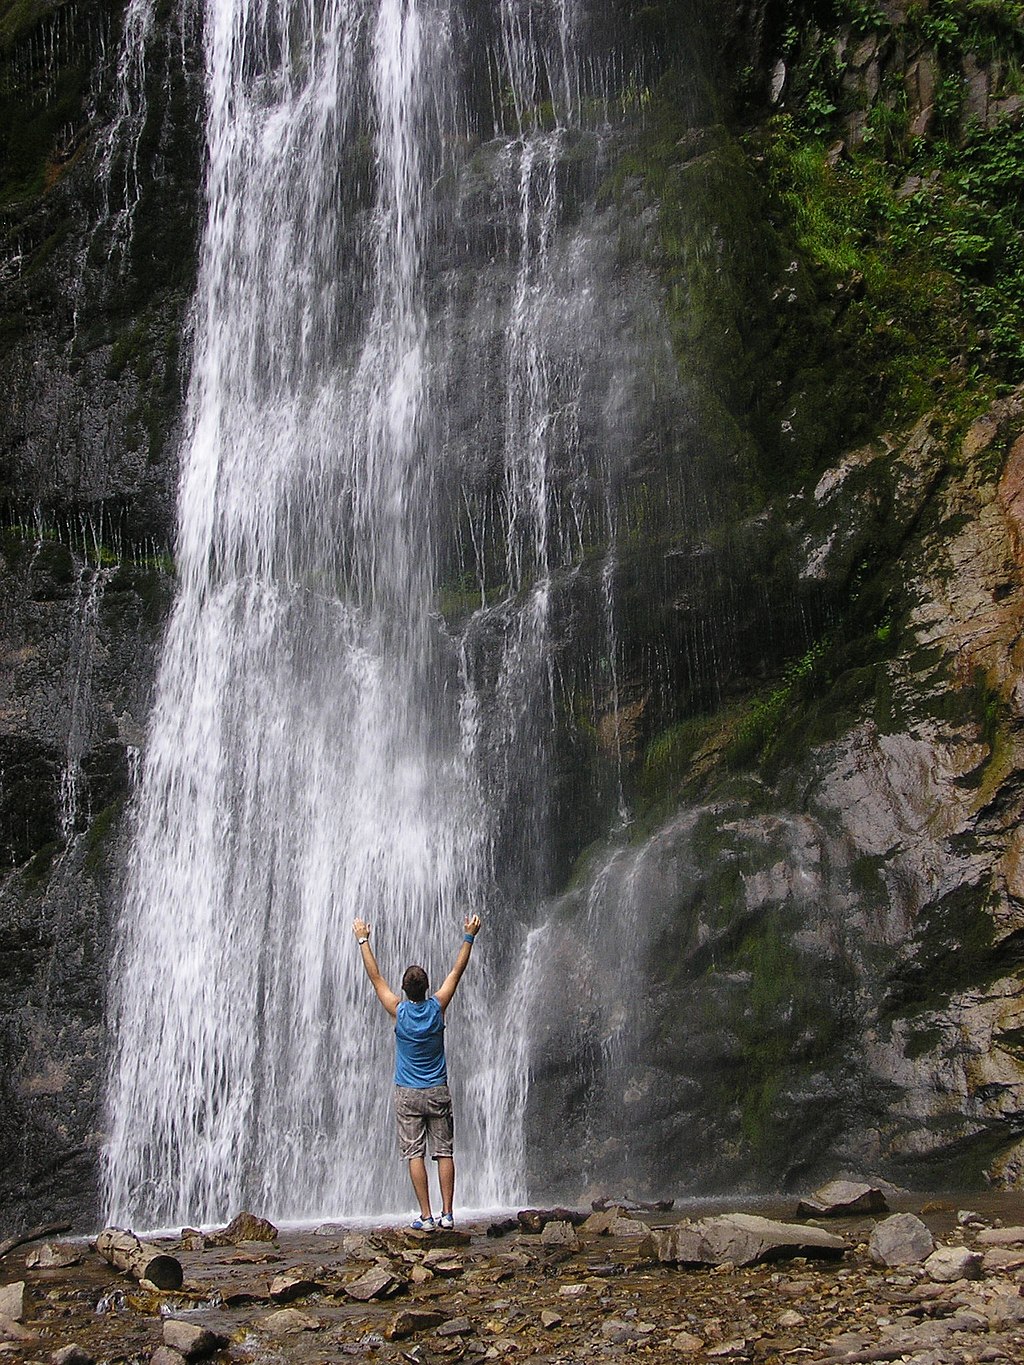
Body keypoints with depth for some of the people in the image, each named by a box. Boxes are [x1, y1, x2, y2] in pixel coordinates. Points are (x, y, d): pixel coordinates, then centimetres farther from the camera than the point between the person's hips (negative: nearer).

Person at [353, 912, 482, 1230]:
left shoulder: (399, 1011, -8)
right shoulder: (437, 1007, -5)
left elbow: (375, 976, 0)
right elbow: (457, 971, 5)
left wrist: (363, 940, 8)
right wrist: (468, 937, 13)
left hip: (408, 1094, -2)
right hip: (438, 1092, 2)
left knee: (415, 1154, -1)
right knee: (444, 1152, 4)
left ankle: (426, 1217, -4)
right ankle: (447, 1213, 2)